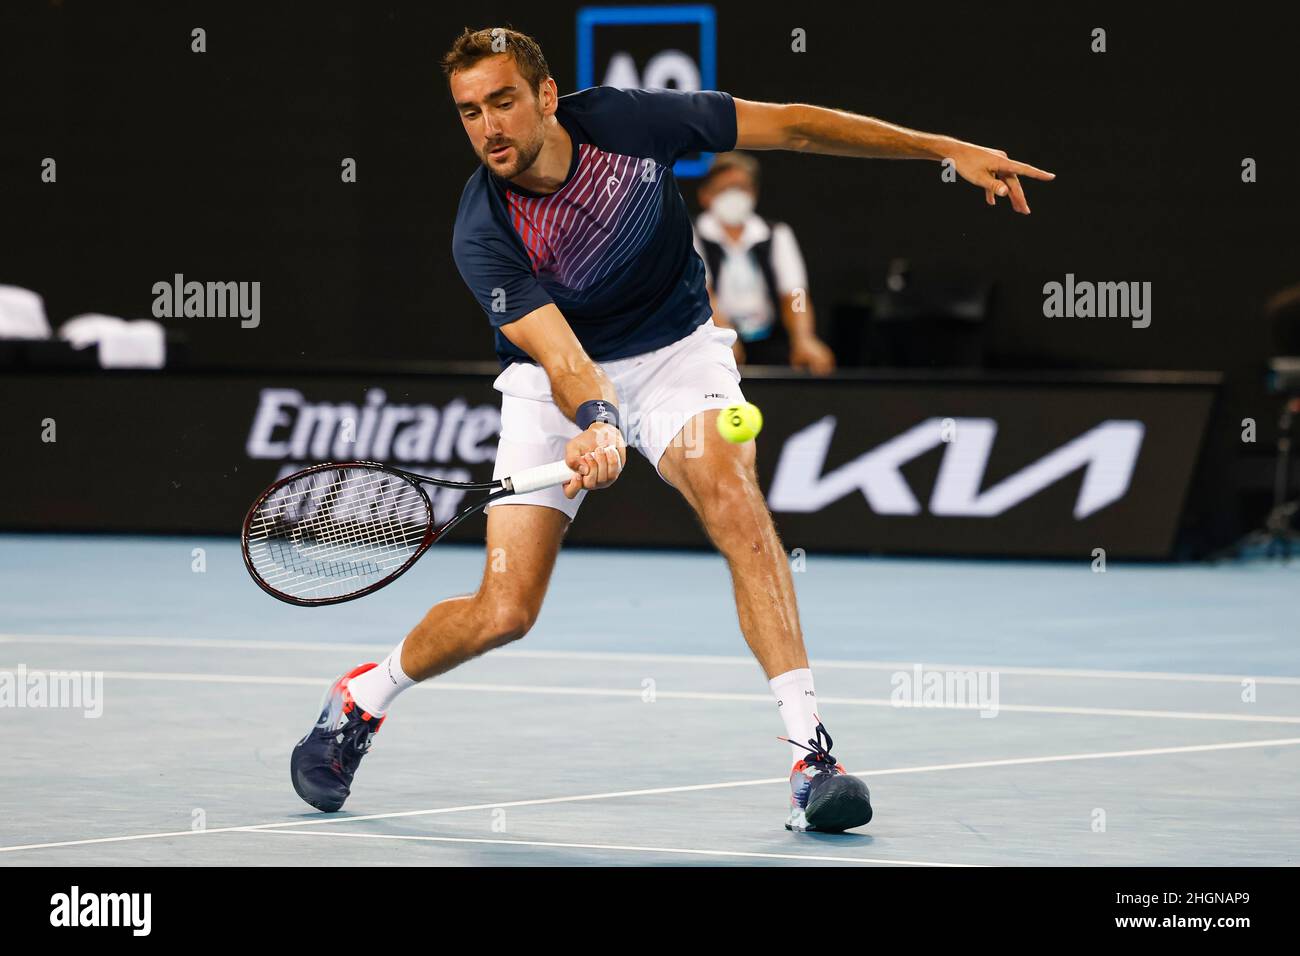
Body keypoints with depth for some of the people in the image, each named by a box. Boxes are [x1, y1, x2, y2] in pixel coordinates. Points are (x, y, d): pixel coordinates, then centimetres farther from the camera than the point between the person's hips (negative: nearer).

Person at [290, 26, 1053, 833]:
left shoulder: (628, 121, -20)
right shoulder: (483, 235, -25)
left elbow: (790, 126, -12)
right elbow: (561, 356, -33)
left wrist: (950, 149, -10)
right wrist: (596, 423, -57)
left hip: (675, 350, 1)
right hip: (558, 384, -1)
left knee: (732, 491, -30)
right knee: (503, 613, -8)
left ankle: (811, 750, -33)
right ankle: (361, 699, 22)